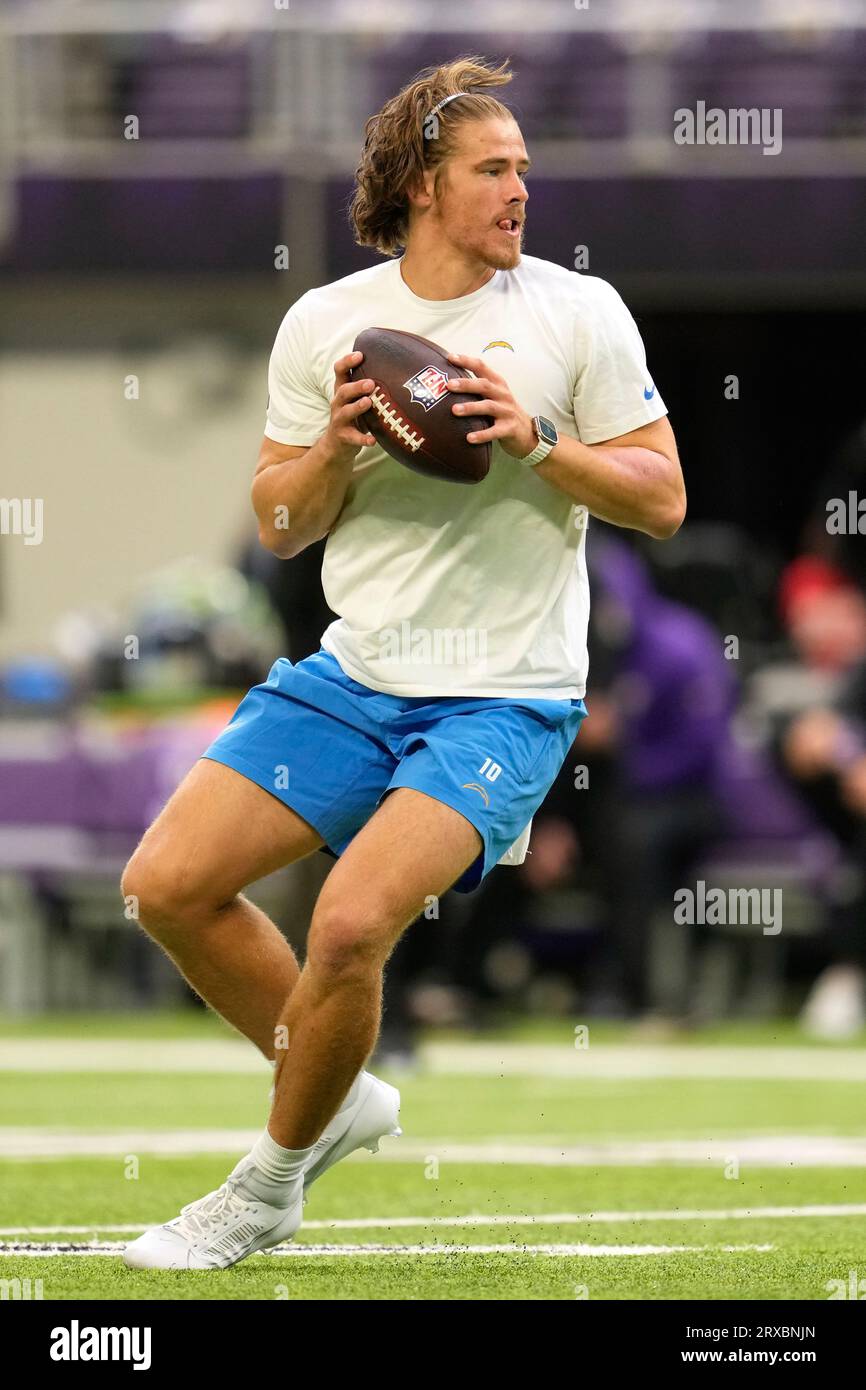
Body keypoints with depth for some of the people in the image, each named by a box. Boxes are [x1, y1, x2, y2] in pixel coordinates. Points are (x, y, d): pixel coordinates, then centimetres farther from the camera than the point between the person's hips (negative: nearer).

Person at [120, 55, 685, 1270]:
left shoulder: (578, 312, -3)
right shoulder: (325, 322, 5)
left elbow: (662, 497, -2)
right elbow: (278, 528, 9)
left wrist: (536, 441, -16)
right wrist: (334, 448, -11)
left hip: (504, 700, -4)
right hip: (353, 676, 5)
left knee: (350, 924, -23)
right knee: (169, 884, -5)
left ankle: (271, 1188, 0)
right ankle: (335, 1095, 17)